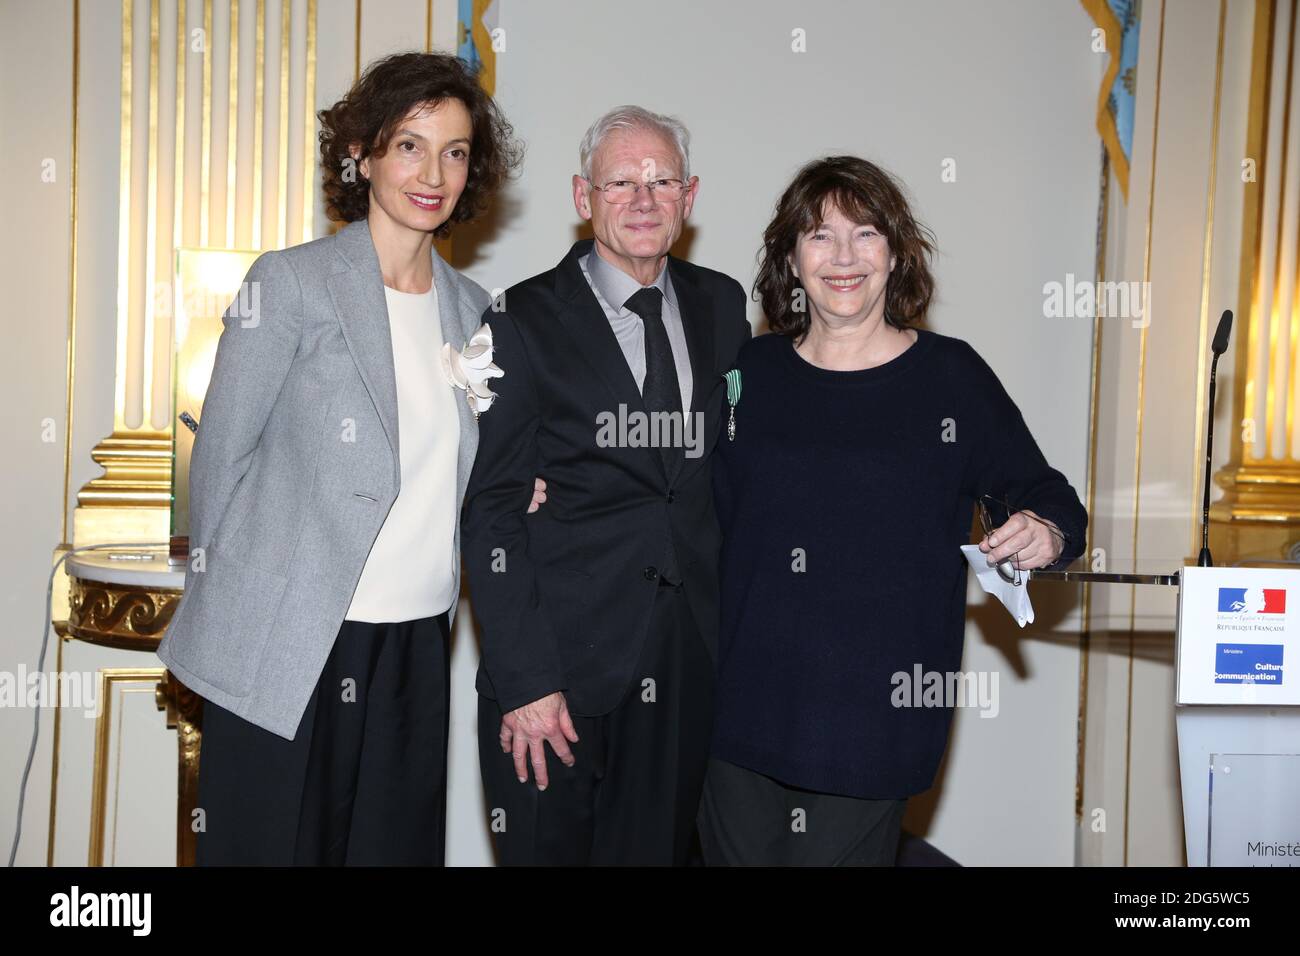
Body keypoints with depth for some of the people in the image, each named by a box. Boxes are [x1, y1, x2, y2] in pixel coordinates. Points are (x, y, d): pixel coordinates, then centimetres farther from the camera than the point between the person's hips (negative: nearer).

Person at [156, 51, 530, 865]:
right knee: (274, 844, 7)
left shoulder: (470, 309, 10)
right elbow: (221, 455, -3)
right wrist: (219, 599, 0)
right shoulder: (289, 282, -6)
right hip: (286, 648, -4)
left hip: (417, 645, 5)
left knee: (396, 845, 12)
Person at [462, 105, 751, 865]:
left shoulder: (723, 306, 7)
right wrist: (525, 681, -13)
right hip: (562, 663, -3)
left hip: (693, 661, 4)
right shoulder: (526, 319, -6)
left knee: (663, 847, 13)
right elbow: (492, 511, -7)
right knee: (548, 846, 10)